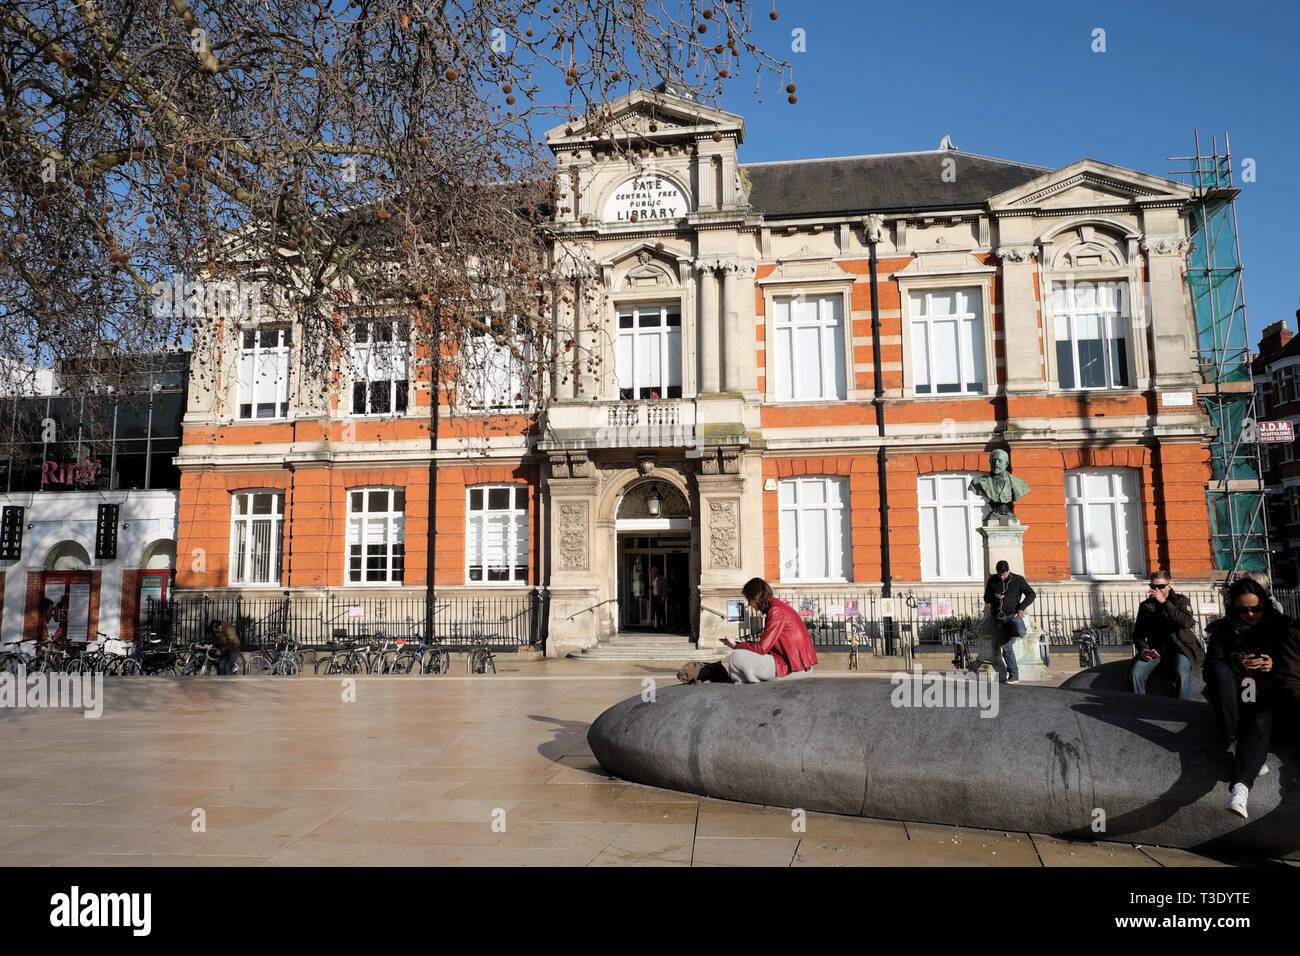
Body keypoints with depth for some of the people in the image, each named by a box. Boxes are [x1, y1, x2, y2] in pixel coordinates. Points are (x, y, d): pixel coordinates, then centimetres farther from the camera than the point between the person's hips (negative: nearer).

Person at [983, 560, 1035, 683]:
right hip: (999, 619, 3)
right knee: (1006, 647, -2)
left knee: (1020, 632, -34)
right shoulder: (992, 580, 9)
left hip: (1013, 615, -3)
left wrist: (1021, 608, -9)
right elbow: (986, 598, 14)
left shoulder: (1018, 580, 1)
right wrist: (994, 596, -10)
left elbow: (1031, 594, 3)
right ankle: (1013, 675, 6)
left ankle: (1021, 627, 4)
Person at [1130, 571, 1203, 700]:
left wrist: (1163, 602, -16)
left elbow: (1186, 622, -14)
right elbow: (1138, 634, 17)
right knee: (1136, 674, -25)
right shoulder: (1145, 606, 15)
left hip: (1178, 647, -2)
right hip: (1154, 649, 2)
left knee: (1183, 675, -33)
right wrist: (1143, 649, -4)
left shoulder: (1181, 600, 7)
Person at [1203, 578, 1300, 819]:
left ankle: (1240, 786, -54)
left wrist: (1275, 667, -8)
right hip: (1236, 699, 1)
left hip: (1270, 699, -1)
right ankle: (1234, 742, -35)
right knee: (1219, 667, -31)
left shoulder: (1280, 628, 14)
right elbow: (1211, 669, 8)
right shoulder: (1223, 630, 13)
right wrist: (1234, 663, -12)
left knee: (1261, 723, -35)